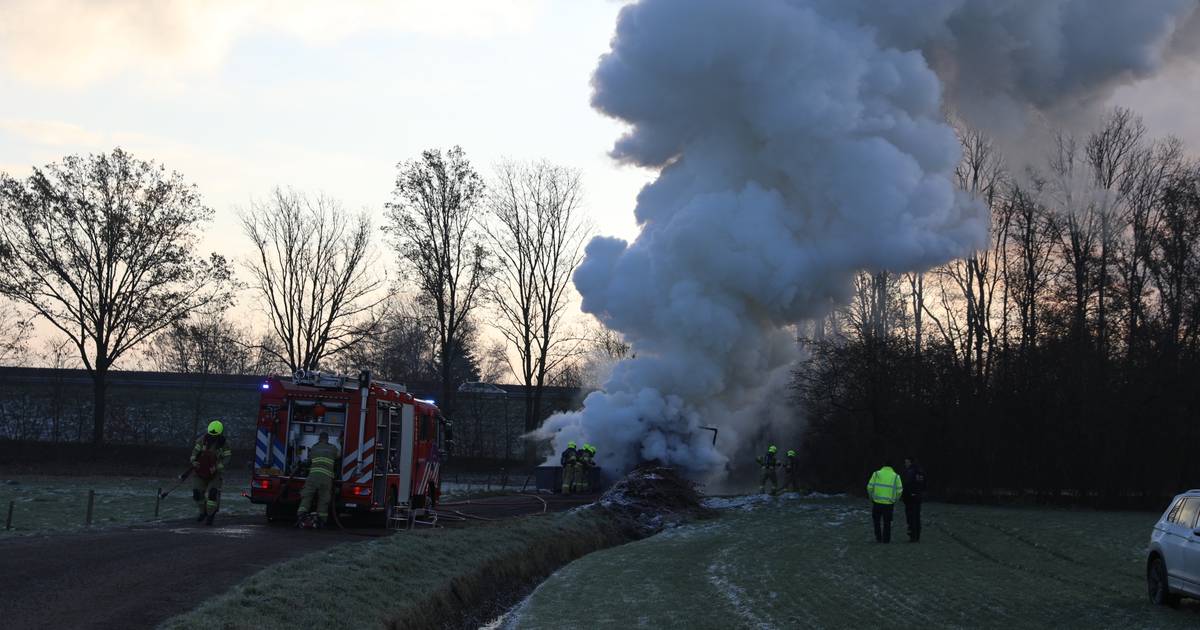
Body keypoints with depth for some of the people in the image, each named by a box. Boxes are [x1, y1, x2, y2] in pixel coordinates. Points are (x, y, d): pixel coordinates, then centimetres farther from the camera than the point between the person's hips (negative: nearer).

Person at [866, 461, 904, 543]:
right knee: (887, 522, 12)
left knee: (876, 520, 17)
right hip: (889, 503, 0)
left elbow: (870, 487, -4)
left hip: (877, 502, 0)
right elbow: (899, 490, -4)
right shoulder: (896, 476, 1)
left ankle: (878, 537, 10)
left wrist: (871, 497, 12)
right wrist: (895, 500, 12)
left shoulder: (876, 474, 1)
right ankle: (886, 539, 12)